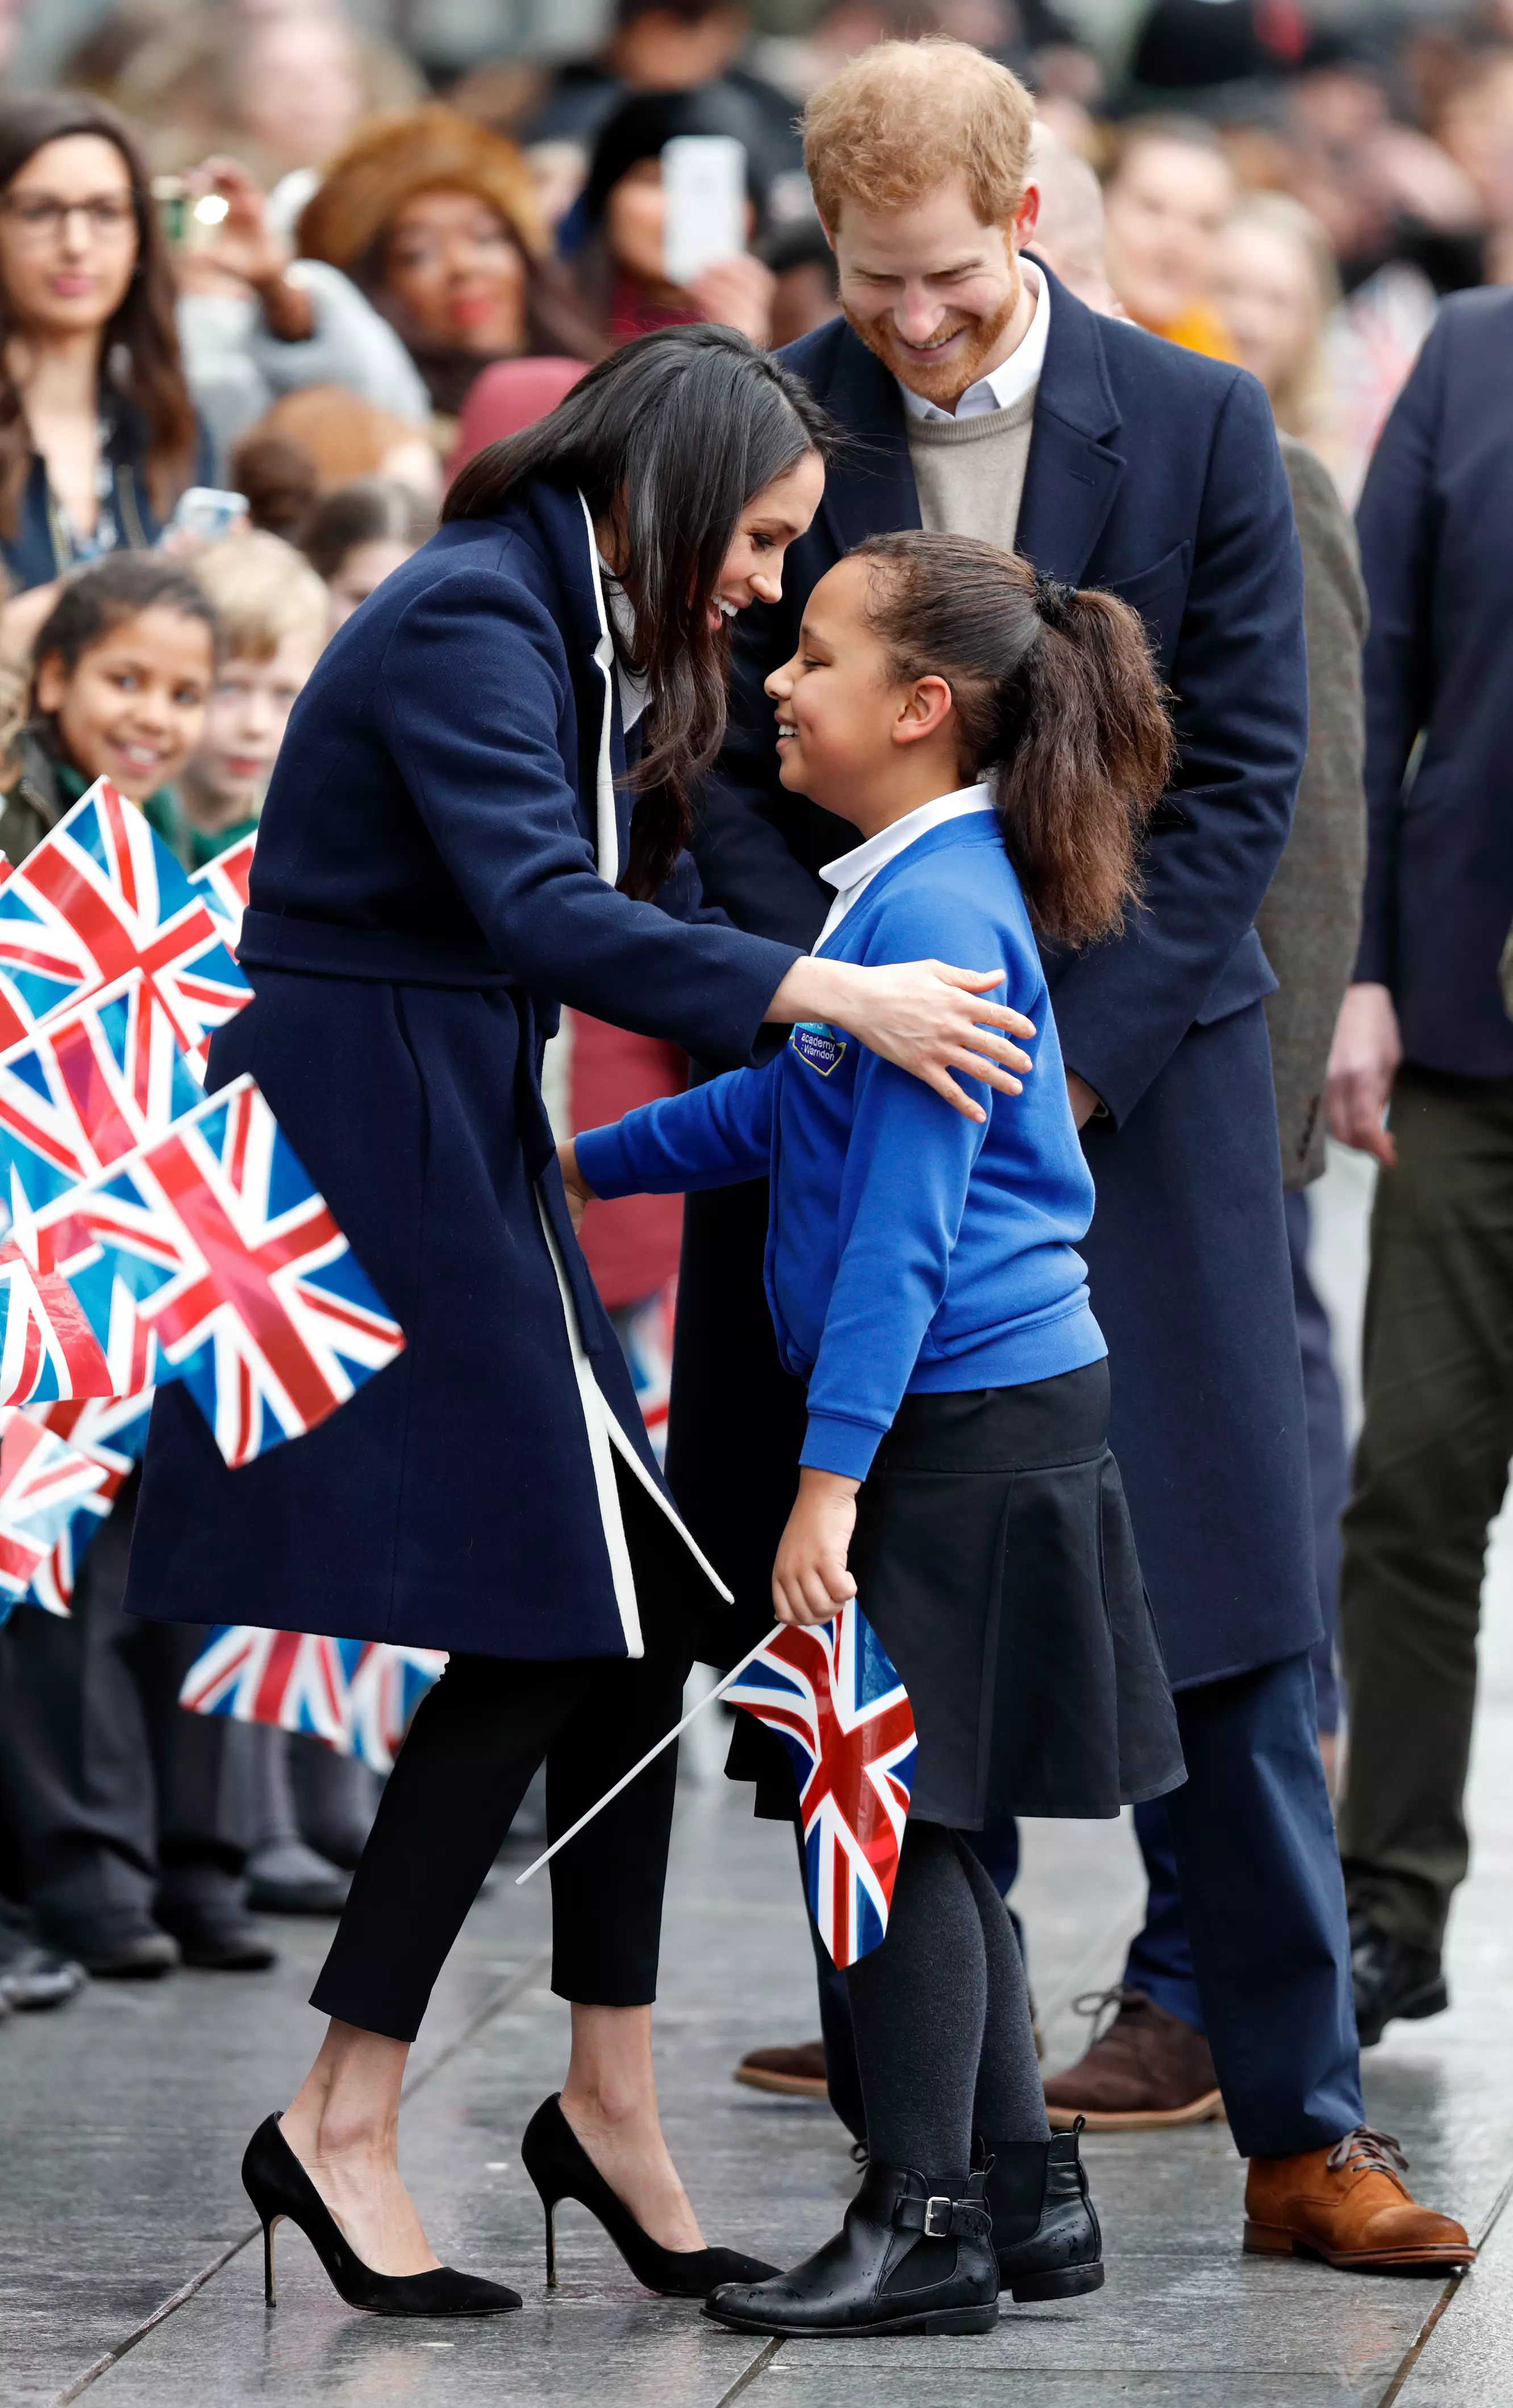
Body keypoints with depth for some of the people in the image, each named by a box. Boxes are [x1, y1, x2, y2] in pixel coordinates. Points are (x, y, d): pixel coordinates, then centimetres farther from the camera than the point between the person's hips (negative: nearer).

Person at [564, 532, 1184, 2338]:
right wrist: (578, 1167, 31)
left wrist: (830, 1476, -22)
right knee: (923, 1823, 14)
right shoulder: (907, 889, 12)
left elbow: (904, 1220, -21)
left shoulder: (936, 910, -18)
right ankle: (1018, 2200, 21)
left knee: (899, 1817, -3)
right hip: (956, 1417, 10)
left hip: (967, 1422, -10)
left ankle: (923, 2230, 3)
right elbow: (784, 1104, 26)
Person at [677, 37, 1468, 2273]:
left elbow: (1244, 773, -2)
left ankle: (1304, 2132, 4)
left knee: (1238, 1627, -2)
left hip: (1138, 1072, 0)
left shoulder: (1200, 424, -2)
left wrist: (1067, 1062, -10)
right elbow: (732, 779, 1)